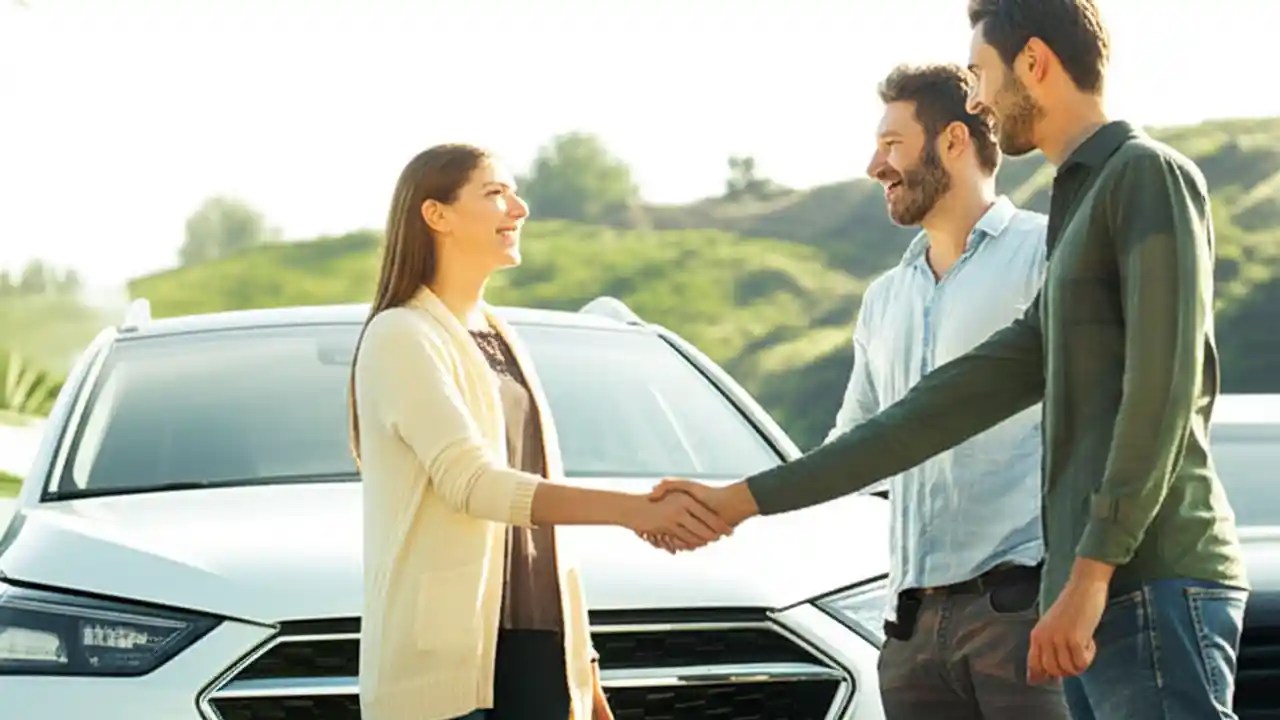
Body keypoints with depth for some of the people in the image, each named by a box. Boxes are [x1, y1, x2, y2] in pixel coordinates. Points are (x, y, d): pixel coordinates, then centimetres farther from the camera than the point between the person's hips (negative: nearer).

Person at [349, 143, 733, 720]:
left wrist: (582, 665, 18)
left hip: (535, 650, 8)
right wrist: (632, 511, -29)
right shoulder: (403, 337, -6)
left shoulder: (501, 342, 20)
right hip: (442, 661, -8)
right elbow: (470, 482, -19)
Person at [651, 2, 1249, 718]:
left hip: (1155, 586, -9)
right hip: (1109, 600, 9)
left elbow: (1164, 388, -13)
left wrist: (1091, 568, -19)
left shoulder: (1148, 174, 0)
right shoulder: (1082, 211, 27)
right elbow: (954, 402, 25)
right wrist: (749, 498, 24)